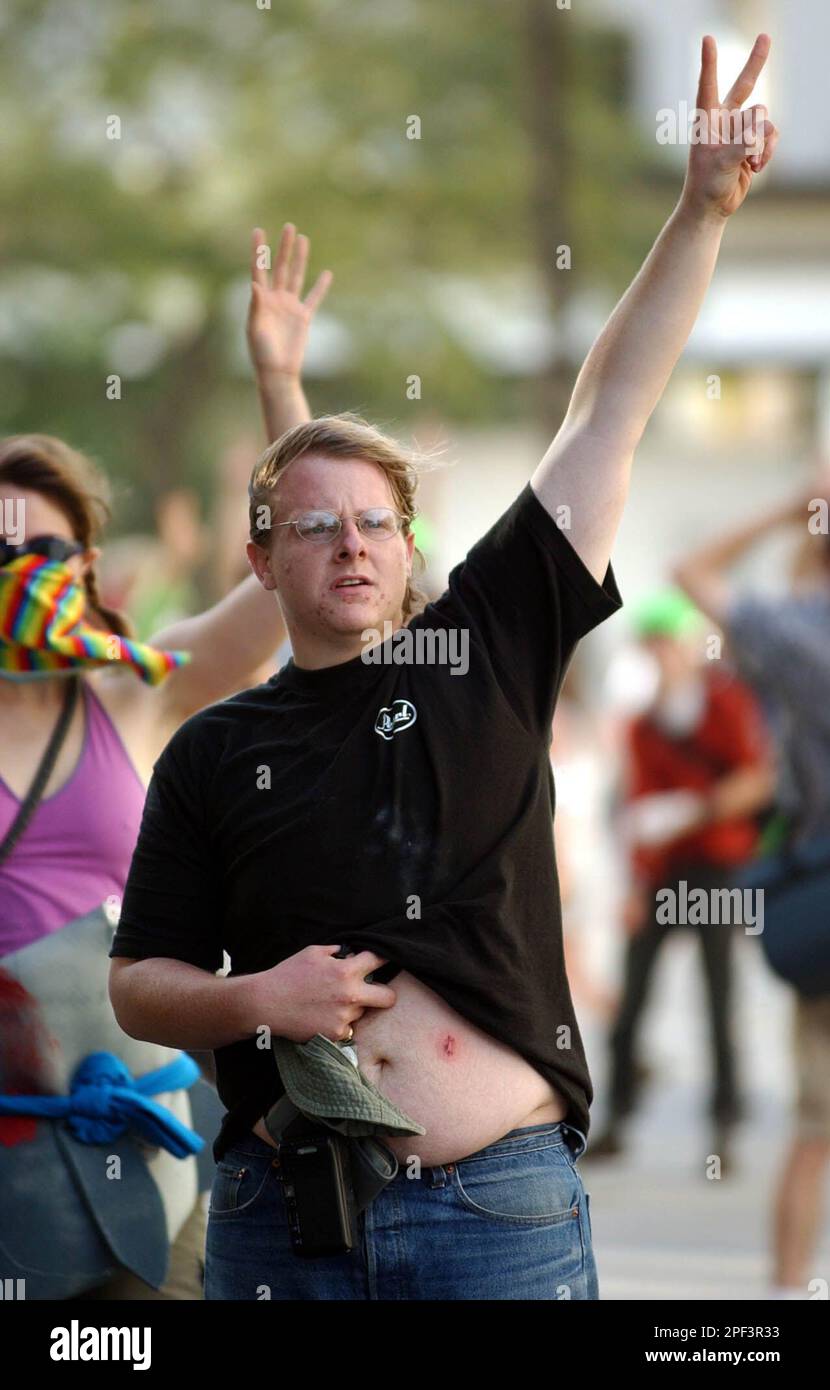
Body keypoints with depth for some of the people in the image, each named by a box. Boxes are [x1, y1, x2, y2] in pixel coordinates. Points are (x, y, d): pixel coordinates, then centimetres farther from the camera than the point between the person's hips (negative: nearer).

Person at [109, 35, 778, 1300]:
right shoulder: (215, 754, 8)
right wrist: (251, 999, -9)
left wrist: (703, 211, 0)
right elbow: (137, 988, 11)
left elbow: (609, 418, 4)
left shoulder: (490, 648, 7)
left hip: (507, 1207, -1)